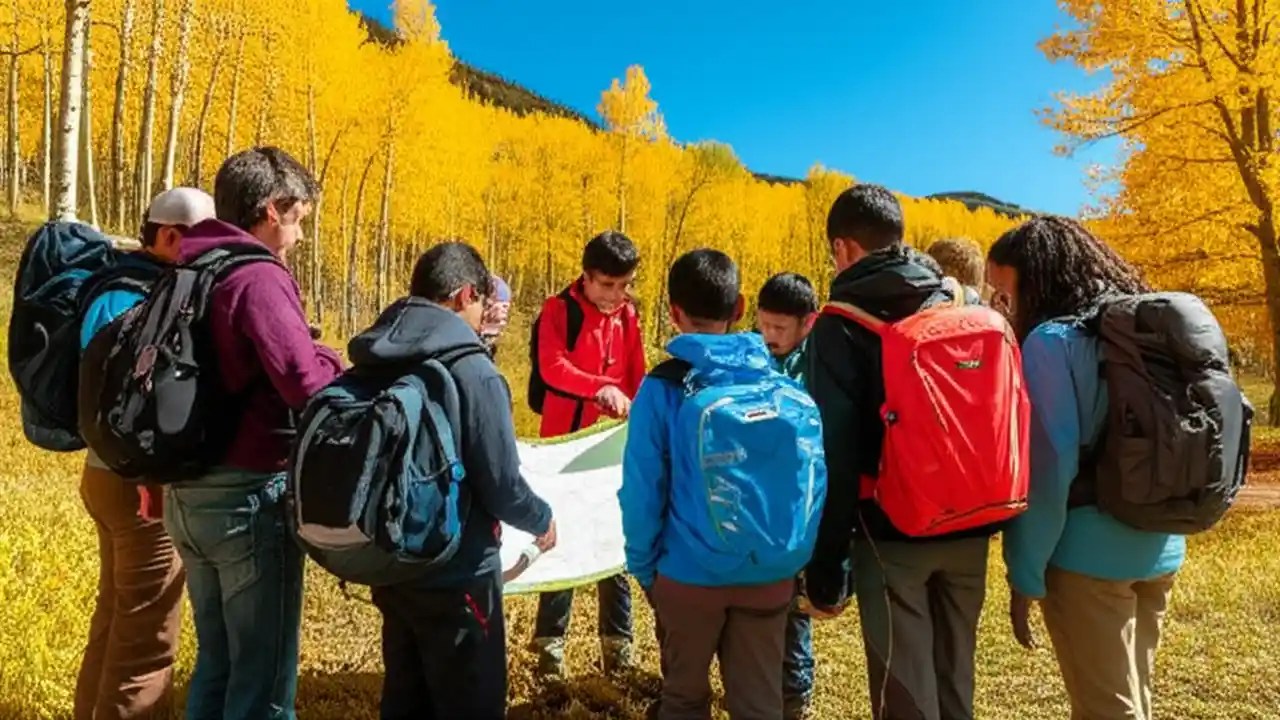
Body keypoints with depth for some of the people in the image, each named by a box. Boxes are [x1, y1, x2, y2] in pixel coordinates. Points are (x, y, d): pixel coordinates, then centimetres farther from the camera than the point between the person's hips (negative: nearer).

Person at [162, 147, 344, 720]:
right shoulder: (258, 278, -16)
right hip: (249, 495, -9)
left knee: (217, 661, 21)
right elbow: (309, 387, -26)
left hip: (188, 494, 9)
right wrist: (330, 364, -6)